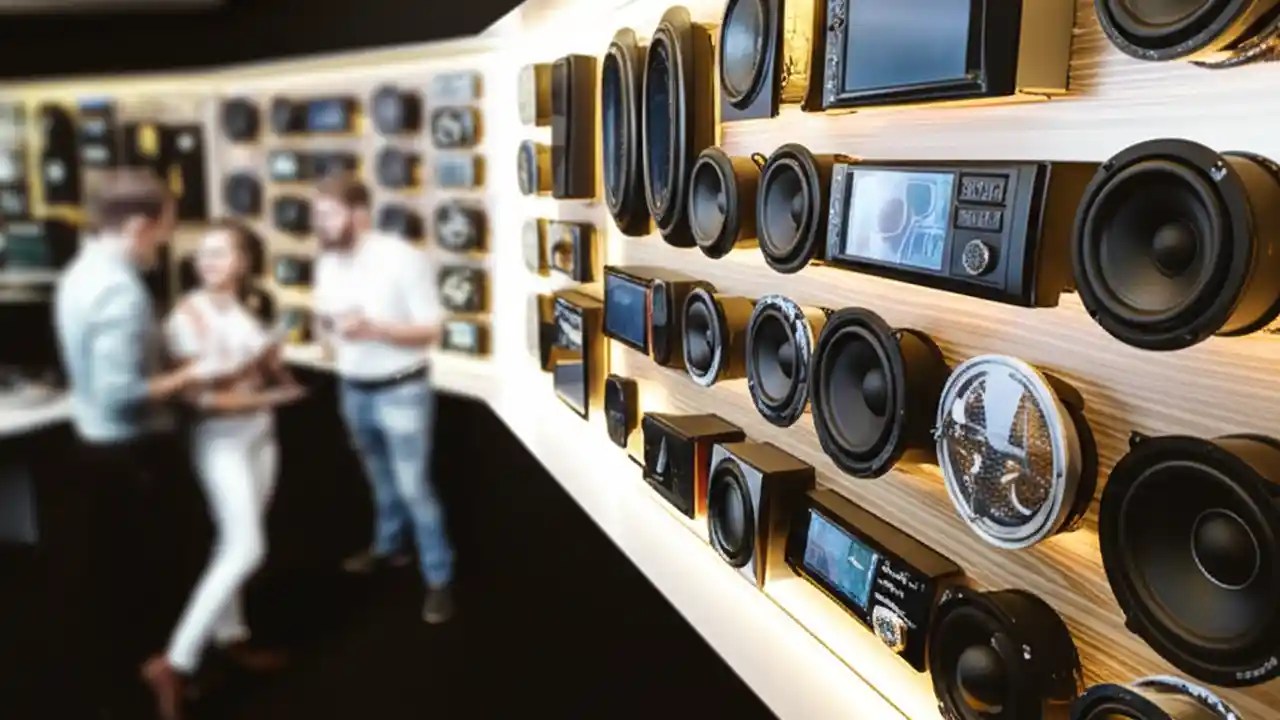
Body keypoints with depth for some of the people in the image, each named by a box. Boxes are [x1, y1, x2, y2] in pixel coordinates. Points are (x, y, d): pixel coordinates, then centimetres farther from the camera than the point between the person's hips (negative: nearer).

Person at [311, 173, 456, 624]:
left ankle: (439, 578, 10)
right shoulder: (327, 264, 3)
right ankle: (388, 546, 44)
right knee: (380, 479, 23)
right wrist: (327, 334, -8)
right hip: (354, 391, 7)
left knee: (414, 487, -3)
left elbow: (431, 330, -17)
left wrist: (373, 329, -29)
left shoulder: (403, 259, -18)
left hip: (401, 392, -6)